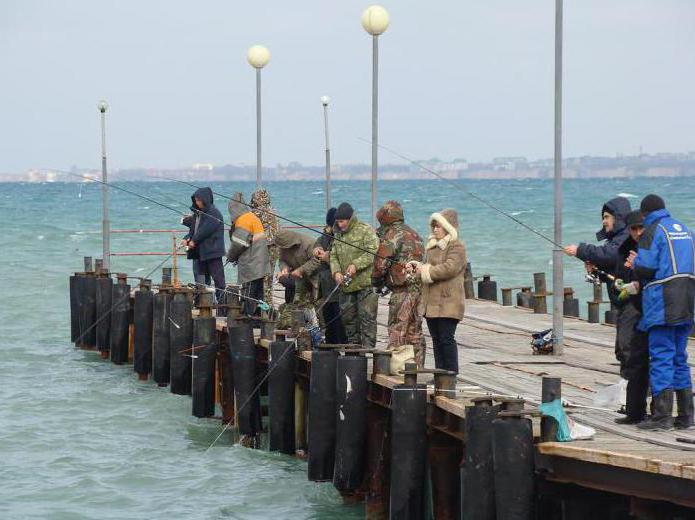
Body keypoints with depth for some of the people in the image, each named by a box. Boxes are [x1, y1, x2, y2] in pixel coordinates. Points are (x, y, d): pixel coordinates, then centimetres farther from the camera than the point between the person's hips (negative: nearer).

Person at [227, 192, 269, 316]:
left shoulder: (242, 220, -14)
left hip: (250, 265, -9)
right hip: (259, 264, 9)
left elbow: (238, 243, -17)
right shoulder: (253, 217, 15)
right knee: (258, 292, 13)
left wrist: (230, 256, 1)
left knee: (247, 294, -7)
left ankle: (248, 315, -8)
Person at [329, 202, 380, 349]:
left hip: (365, 283, -7)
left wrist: (356, 265, -23)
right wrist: (336, 271, -5)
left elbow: (373, 253, -13)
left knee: (367, 317, -8)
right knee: (348, 317, 11)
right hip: (346, 285, 7)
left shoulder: (365, 230, -5)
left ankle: (368, 347, -7)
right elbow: (333, 256, 14)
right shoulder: (338, 235, 16)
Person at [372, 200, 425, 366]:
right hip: (419, 287, 9)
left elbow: (381, 262, -11)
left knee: (397, 329, -7)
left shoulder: (393, 235, -8)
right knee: (414, 330, 13)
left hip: (403, 290, -8)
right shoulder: (413, 234, 20)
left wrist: (376, 282, 7)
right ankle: (417, 366, 16)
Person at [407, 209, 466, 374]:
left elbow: (449, 268, -22)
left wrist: (425, 271, -16)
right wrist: (417, 267, 5)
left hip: (448, 303, -9)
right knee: (436, 339, 11)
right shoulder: (431, 245, 19)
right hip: (431, 302, 9)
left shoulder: (456, 247, -9)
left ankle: (452, 374, -4)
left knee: (446, 339, -8)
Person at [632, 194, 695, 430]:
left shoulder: (652, 231, -7)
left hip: (662, 304, -8)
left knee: (661, 358, -6)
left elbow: (645, 269, -15)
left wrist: (635, 262, 8)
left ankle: (662, 415, -9)